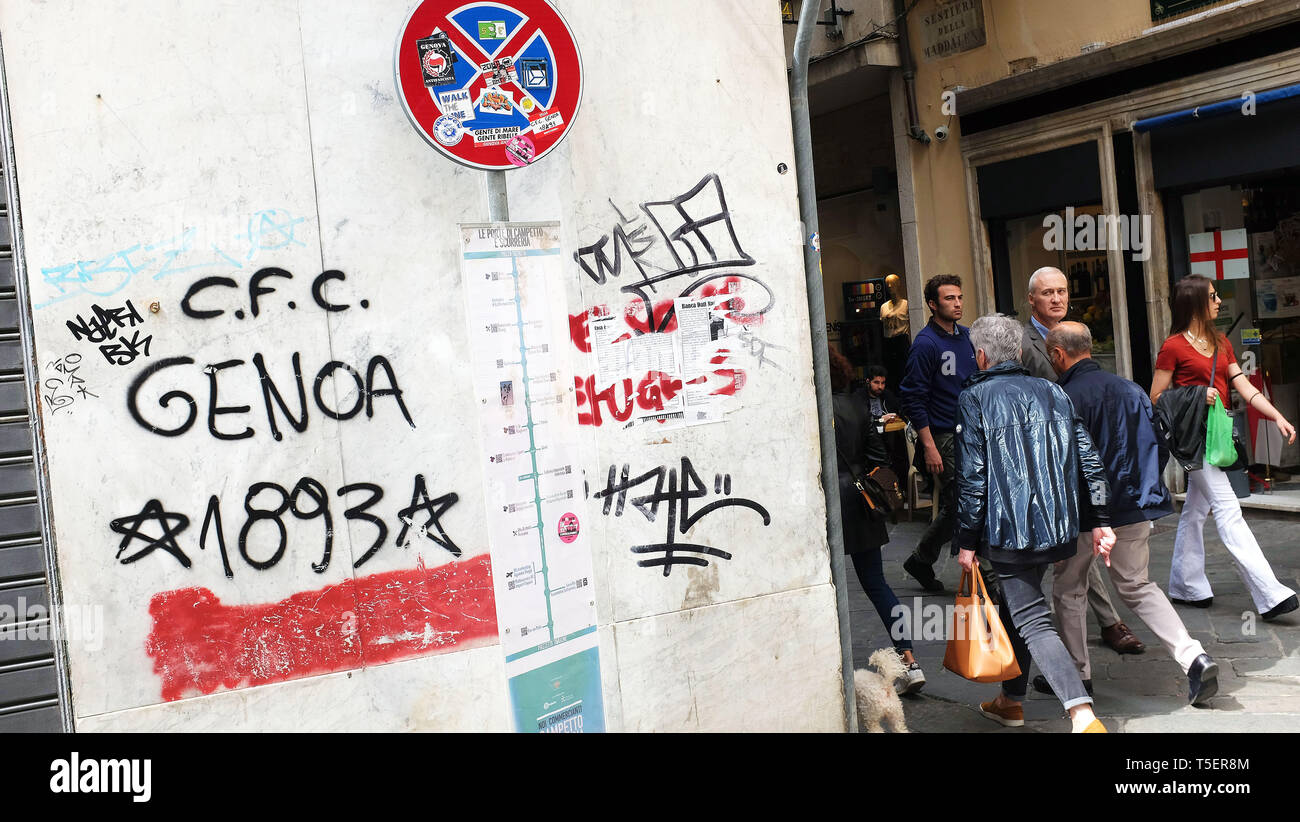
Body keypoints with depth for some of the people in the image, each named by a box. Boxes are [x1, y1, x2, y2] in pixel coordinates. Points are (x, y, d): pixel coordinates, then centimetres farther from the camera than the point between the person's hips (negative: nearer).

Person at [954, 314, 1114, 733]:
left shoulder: (974, 398, -6)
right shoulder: (1052, 392, 10)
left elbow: (972, 475, -10)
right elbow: (1088, 459, 6)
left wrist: (967, 540, -4)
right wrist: (1101, 521, 9)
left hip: (1008, 528, -7)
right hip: (1056, 525, 7)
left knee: (1032, 621, -6)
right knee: (1016, 607, 22)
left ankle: (1083, 714, -21)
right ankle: (1011, 700, 33)